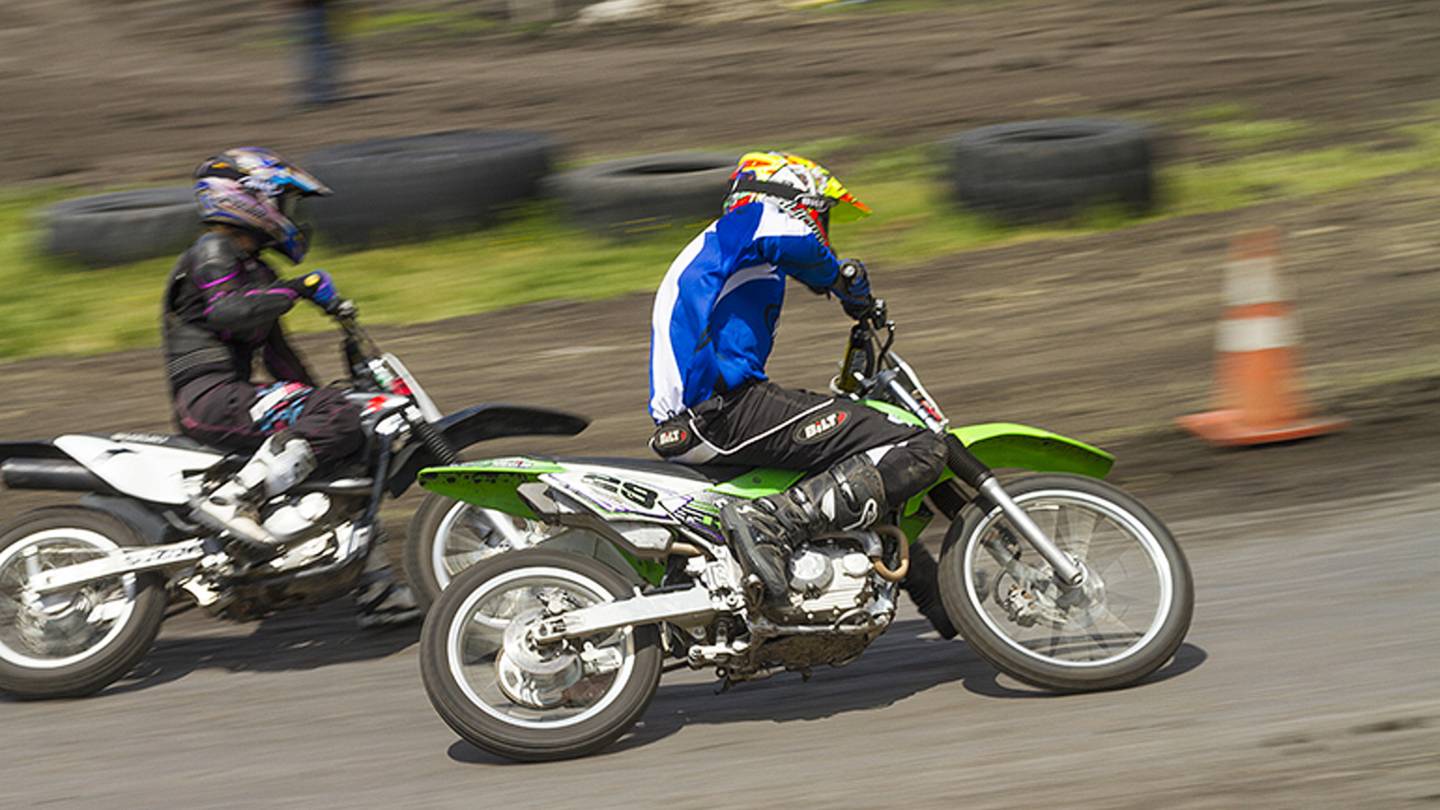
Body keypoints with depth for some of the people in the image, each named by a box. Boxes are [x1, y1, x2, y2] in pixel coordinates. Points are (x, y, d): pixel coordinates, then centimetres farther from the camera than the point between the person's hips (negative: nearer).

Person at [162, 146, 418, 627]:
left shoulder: (255, 269, 25)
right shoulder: (212, 252, -5)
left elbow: (276, 352, 29)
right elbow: (228, 311, -25)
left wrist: (320, 395, 25)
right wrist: (297, 289, -20)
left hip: (230, 397, 11)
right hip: (208, 396, -11)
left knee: (351, 453, 14)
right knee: (336, 421, -28)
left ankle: (376, 590, 16)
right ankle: (231, 500, -35)